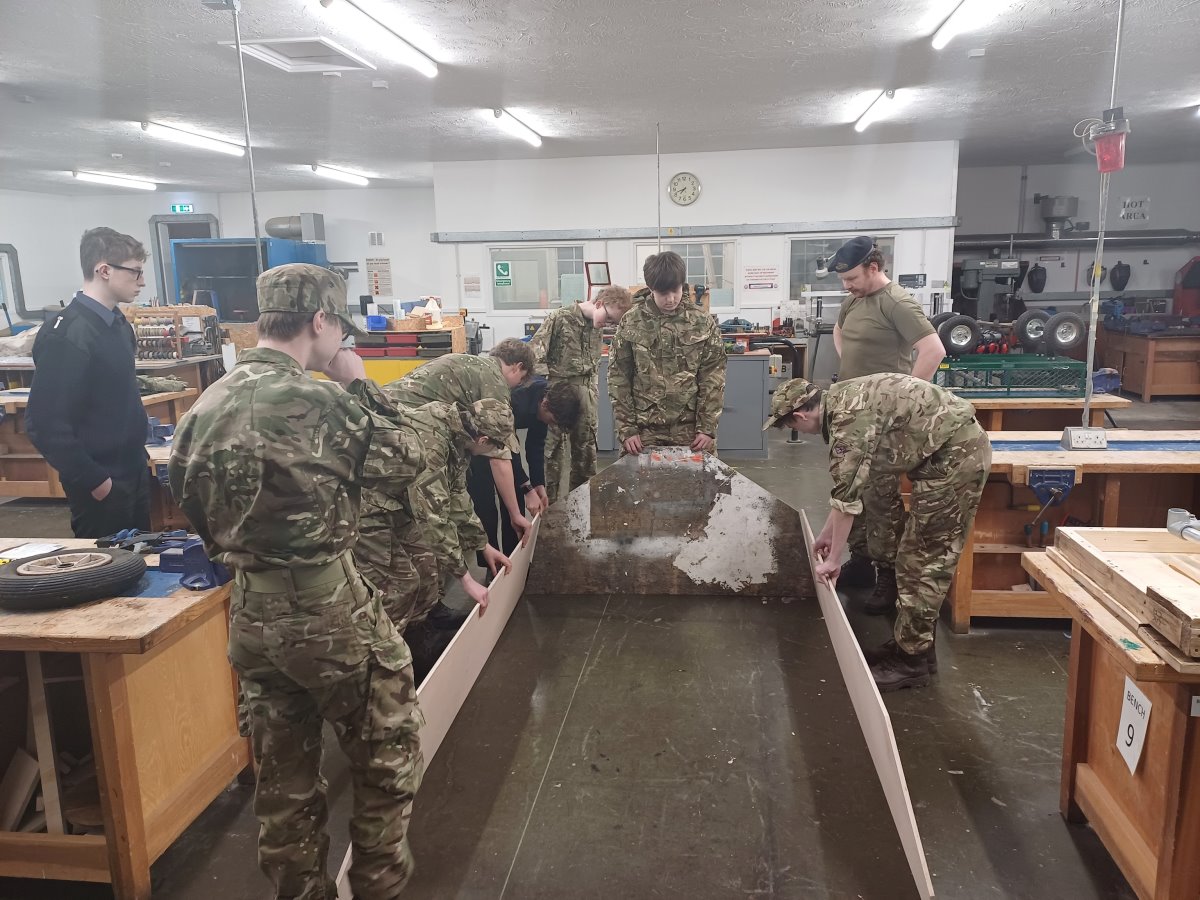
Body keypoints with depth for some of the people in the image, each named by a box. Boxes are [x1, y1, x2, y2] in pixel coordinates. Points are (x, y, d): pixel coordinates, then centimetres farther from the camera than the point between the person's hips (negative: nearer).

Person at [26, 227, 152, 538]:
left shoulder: (117, 322, 7)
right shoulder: (68, 334, -21)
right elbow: (46, 424, -23)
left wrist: (136, 451, 15)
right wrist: (92, 479, -19)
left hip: (132, 469, 8)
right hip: (102, 481, -8)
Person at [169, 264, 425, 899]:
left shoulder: (205, 406, 1)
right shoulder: (320, 402, -18)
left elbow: (187, 497, 10)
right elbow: (407, 463, -8)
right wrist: (361, 385, -1)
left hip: (248, 613, 7)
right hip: (327, 608, -6)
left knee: (283, 774, 20)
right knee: (389, 751, 15)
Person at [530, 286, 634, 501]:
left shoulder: (598, 329, 9)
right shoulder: (560, 318, -11)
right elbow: (535, 352, -14)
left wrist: (593, 389, 14)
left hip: (585, 394, 6)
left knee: (586, 451, 11)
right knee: (554, 452, -1)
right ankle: (549, 505, 9)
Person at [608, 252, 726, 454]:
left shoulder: (703, 323, 0)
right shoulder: (631, 323, -2)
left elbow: (713, 376, 1)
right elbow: (618, 377, 0)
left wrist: (707, 428, -5)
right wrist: (626, 429, -5)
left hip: (691, 431, 1)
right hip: (644, 431, 0)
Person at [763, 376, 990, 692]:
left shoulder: (848, 415, -20)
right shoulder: (840, 401, 11)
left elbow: (847, 492, -18)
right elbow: (851, 480, 21)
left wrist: (834, 559, -8)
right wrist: (828, 532, 27)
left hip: (956, 453, -10)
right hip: (959, 448, 10)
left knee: (925, 560, -4)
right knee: (918, 556, 14)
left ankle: (912, 660, 6)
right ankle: (914, 645, 24)